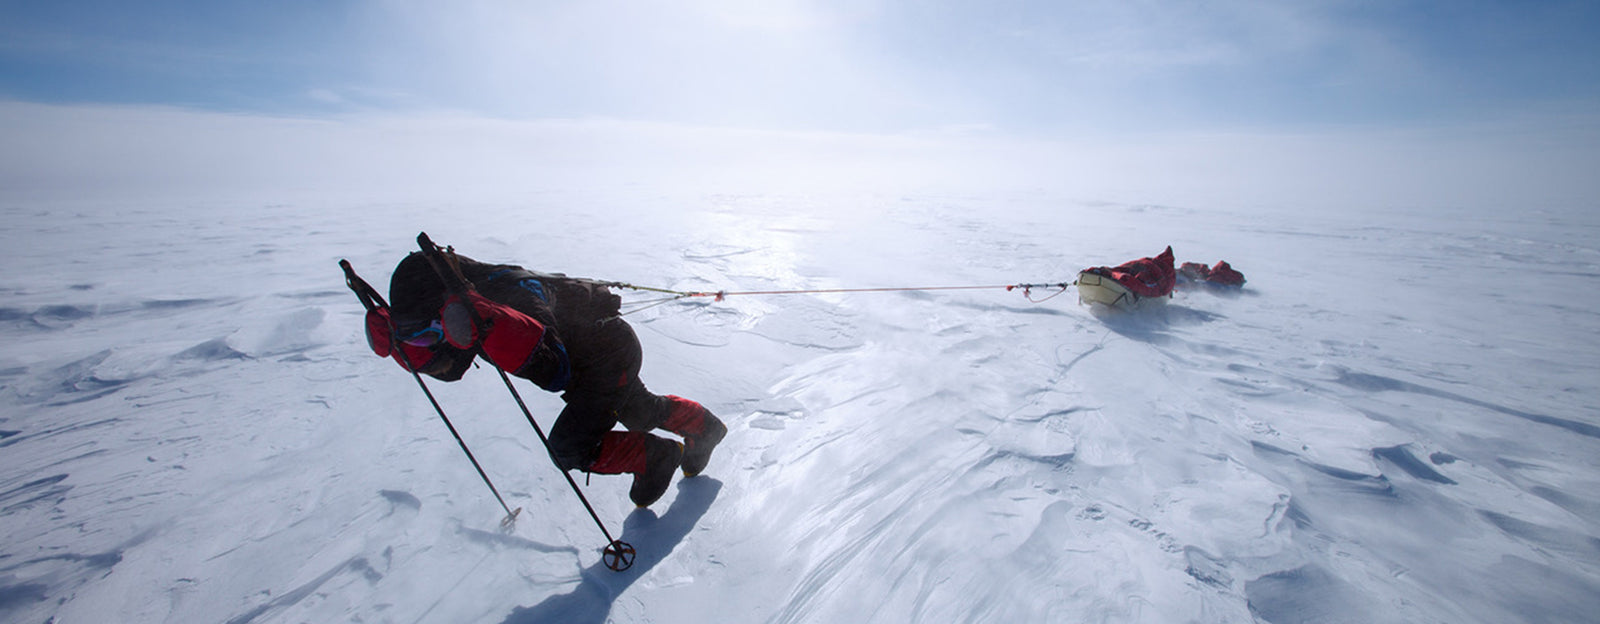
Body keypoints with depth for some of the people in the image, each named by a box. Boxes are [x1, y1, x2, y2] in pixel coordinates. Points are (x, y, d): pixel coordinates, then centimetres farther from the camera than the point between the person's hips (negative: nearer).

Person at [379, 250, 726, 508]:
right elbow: (447, 366, 0)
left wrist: (490, 327, -52)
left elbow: (555, 374, -45)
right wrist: (401, 339, -14)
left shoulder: (518, 295, -36)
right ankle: (704, 426, 50)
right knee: (642, 412, 27)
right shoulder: (469, 306, -10)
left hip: (613, 353, -9)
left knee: (568, 448, -14)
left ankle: (657, 457, 5)